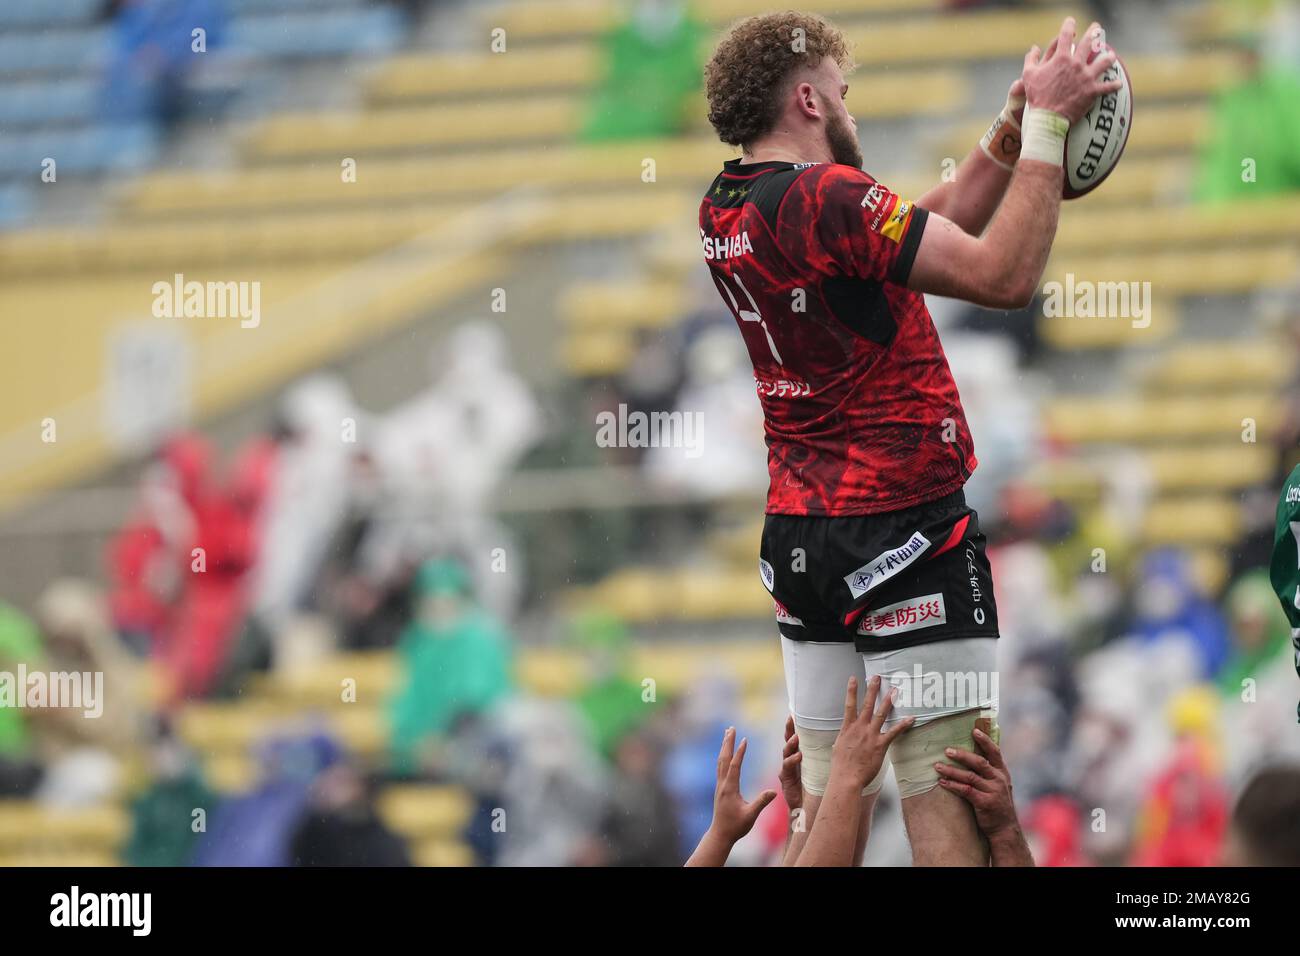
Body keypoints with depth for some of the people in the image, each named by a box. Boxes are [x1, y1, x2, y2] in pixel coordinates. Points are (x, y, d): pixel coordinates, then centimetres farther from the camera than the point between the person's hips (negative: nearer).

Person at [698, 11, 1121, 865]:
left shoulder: (724, 211, 10)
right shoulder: (826, 195, -17)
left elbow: (938, 227, 17)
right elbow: (1004, 275, -19)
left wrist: (1012, 133, 12)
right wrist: (1044, 127, -13)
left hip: (798, 536, 9)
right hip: (905, 530, -9)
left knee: (830, 798, 10)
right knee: (949, 796, -7)